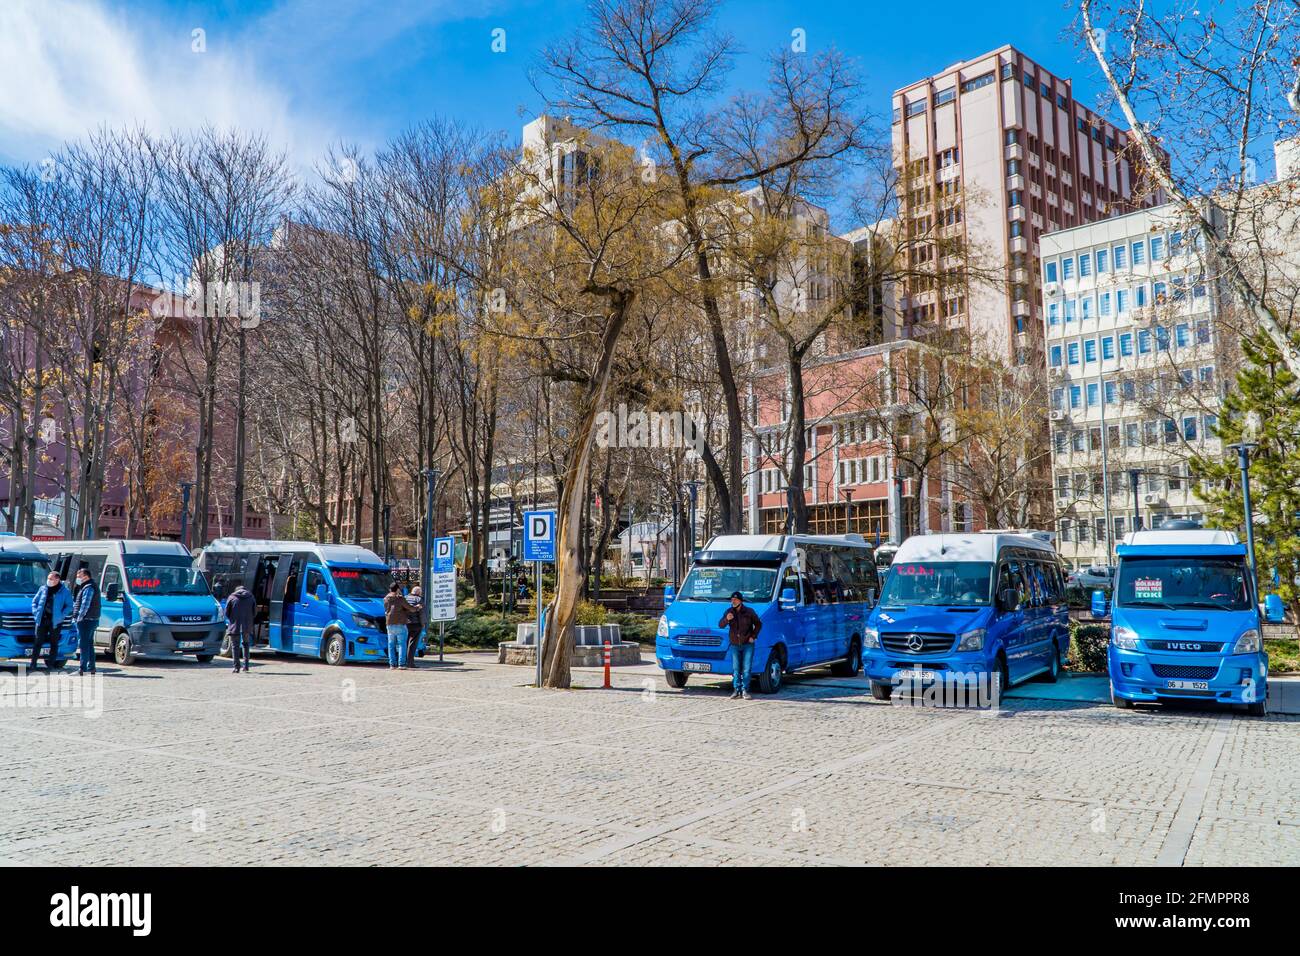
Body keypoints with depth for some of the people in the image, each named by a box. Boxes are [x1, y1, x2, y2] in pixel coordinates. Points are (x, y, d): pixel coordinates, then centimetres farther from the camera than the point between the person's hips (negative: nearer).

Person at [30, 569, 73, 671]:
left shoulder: (64, 591, 0)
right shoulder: (43, 589, 10)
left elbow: (69, 606, 0)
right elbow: (34, 601, 17)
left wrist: (61, 615, -11)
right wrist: (36, 613, 3)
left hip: (55, 622, -3)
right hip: (42, 620, 3)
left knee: (54, 643, 4)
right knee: (38, 642, 2)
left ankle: (50, 664, 11)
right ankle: (33, 663, 6)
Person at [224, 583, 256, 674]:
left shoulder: (232, 597, 3)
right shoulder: (251, 597, 9)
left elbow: (227, 612, 3)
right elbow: (255, 612, 8)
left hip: (234, 626, -2)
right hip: (247, 626, 2)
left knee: (235, 646, 4)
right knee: (245, 644, 18)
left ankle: (236, 667, -3)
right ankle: (246, 665, 12)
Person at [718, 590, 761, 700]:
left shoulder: (749, 611, -5)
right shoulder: (729, 612, 2)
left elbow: (758, 624, 5)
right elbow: (720, 625, -3)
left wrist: (753, 636, -5)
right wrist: (726, 619, -24)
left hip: (748, 645, -2)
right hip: (735, 645, 2)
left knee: (746, 669, -1)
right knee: (736, 669, 6)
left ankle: (745, 690, 5)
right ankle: (736, 690, 11)